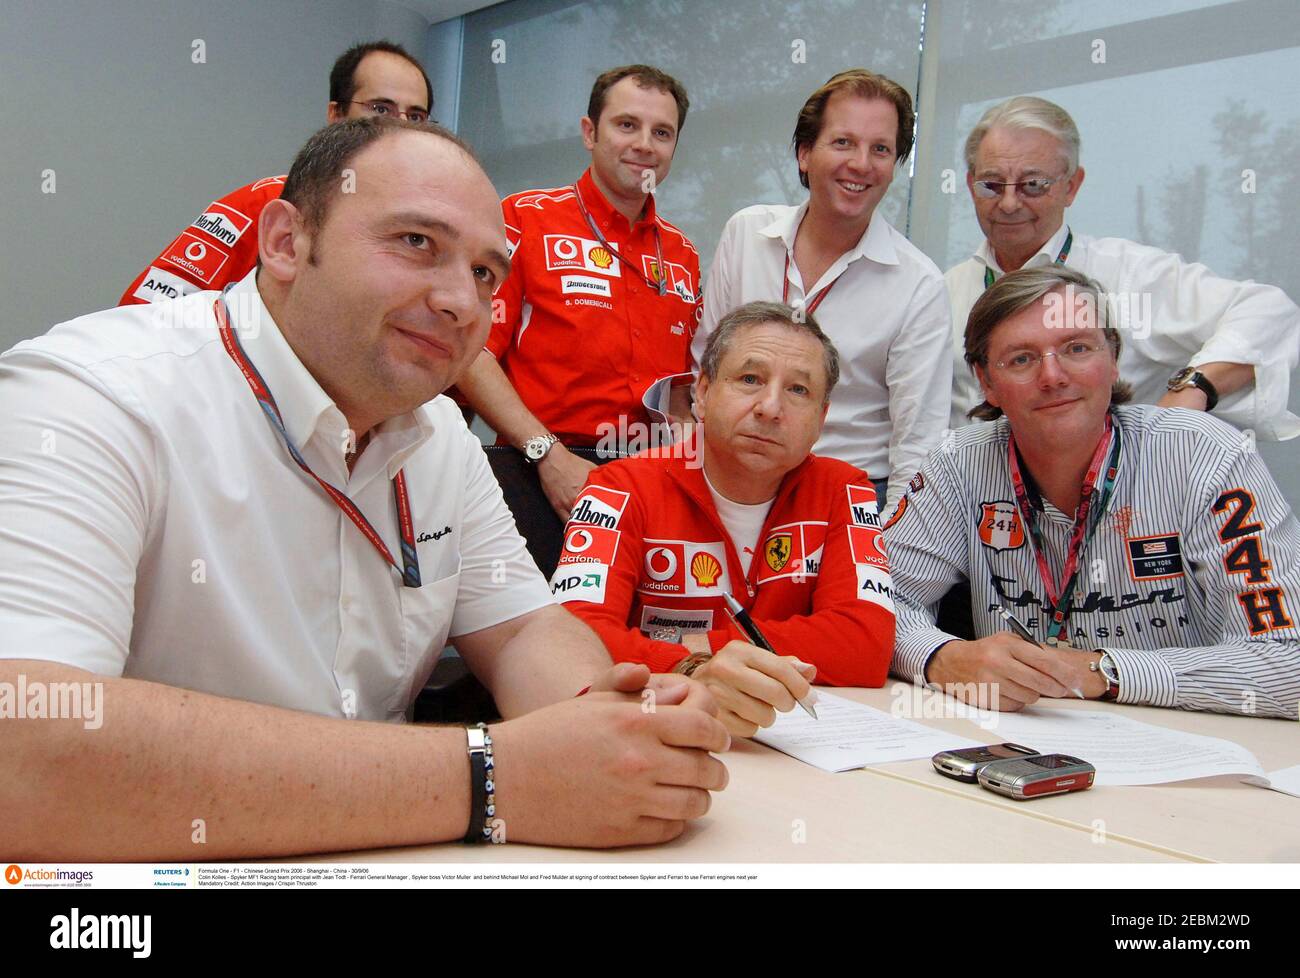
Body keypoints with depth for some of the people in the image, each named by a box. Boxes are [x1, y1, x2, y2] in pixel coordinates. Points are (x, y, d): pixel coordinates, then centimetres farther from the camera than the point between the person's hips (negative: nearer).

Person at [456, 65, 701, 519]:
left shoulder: (683, 254, 18)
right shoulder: (525, 218, 3)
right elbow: (470, 351, -5)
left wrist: (684, 422, 4)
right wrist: (548, 454, -14)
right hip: (544, 481, -4)